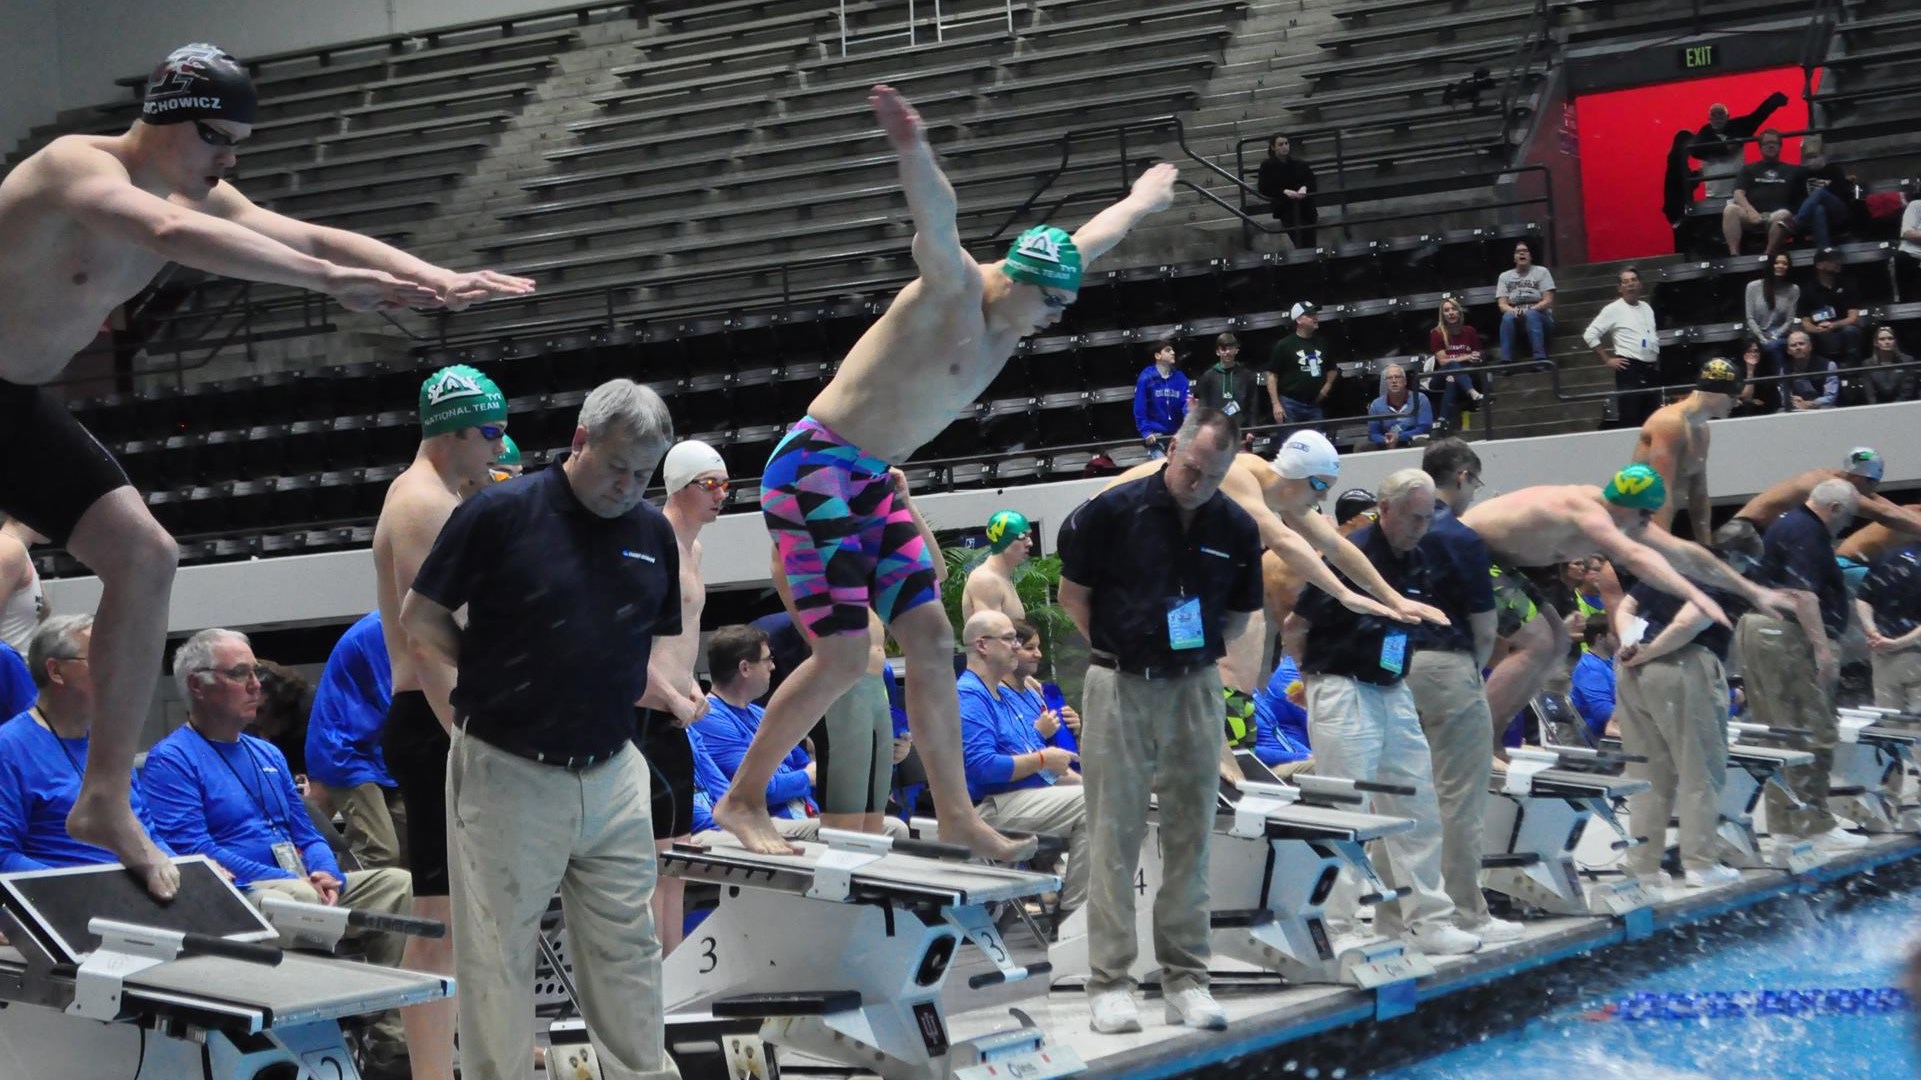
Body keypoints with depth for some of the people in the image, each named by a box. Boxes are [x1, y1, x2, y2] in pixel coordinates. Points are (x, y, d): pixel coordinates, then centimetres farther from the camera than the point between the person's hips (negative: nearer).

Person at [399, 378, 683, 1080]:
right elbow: (421, 619, 0)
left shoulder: (654, 533, 7)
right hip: (507, 776, -4)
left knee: (627, 954, 9)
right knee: (497, 957, 2)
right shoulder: (500, 513, -7)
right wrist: (464, 704, -7)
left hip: (614, 777, 4)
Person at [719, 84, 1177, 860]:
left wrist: (1142, 202, 46)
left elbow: (1087, 241, 28)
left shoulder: (1011, 313, 9)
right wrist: (914, 154, -61)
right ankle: (740, 802, 0)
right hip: (814, 468, -9)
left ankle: (954, 811, 12)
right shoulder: (953, 288, -16)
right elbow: (937, 224, -40)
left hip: (869, 481, 9)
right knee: (843, 656, -12)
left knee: (930, 637, 5)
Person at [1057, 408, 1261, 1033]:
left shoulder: (1237, 528, 3)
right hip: (1120, 690, -3)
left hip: (1193, 690, 3)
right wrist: (1116, 651, -2)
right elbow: (1072, 593, 2)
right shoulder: (1113, 511, -7)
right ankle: (1109, 981, 4)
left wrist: (1204, 645, 0)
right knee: (1114, 836, -1)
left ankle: (1186, 978, 13)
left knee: (1190, 836, 6)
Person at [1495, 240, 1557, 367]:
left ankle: (1540, 359, -48)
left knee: (1531, 315, -36)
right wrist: (1514, 311, -20)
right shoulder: (1504, 276, 13)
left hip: (1539, 316, -2)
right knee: (1507, 317, -33)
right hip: (1516, 320, 2)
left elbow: (1548, 301, -3)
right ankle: (1506, 362, -44)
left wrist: (1528, 310, -21)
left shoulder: (1542, 272, 6)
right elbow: (1502, 304, 3)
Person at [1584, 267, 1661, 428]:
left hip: (1652, 369, 6)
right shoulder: (1613, 310, -3)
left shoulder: (1647, 308, 16)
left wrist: (1658, 358, 16)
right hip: (1630, 369, -6)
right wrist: (1607, 360, -8)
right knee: (1630, 419, -10)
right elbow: (1590, 335, -6)